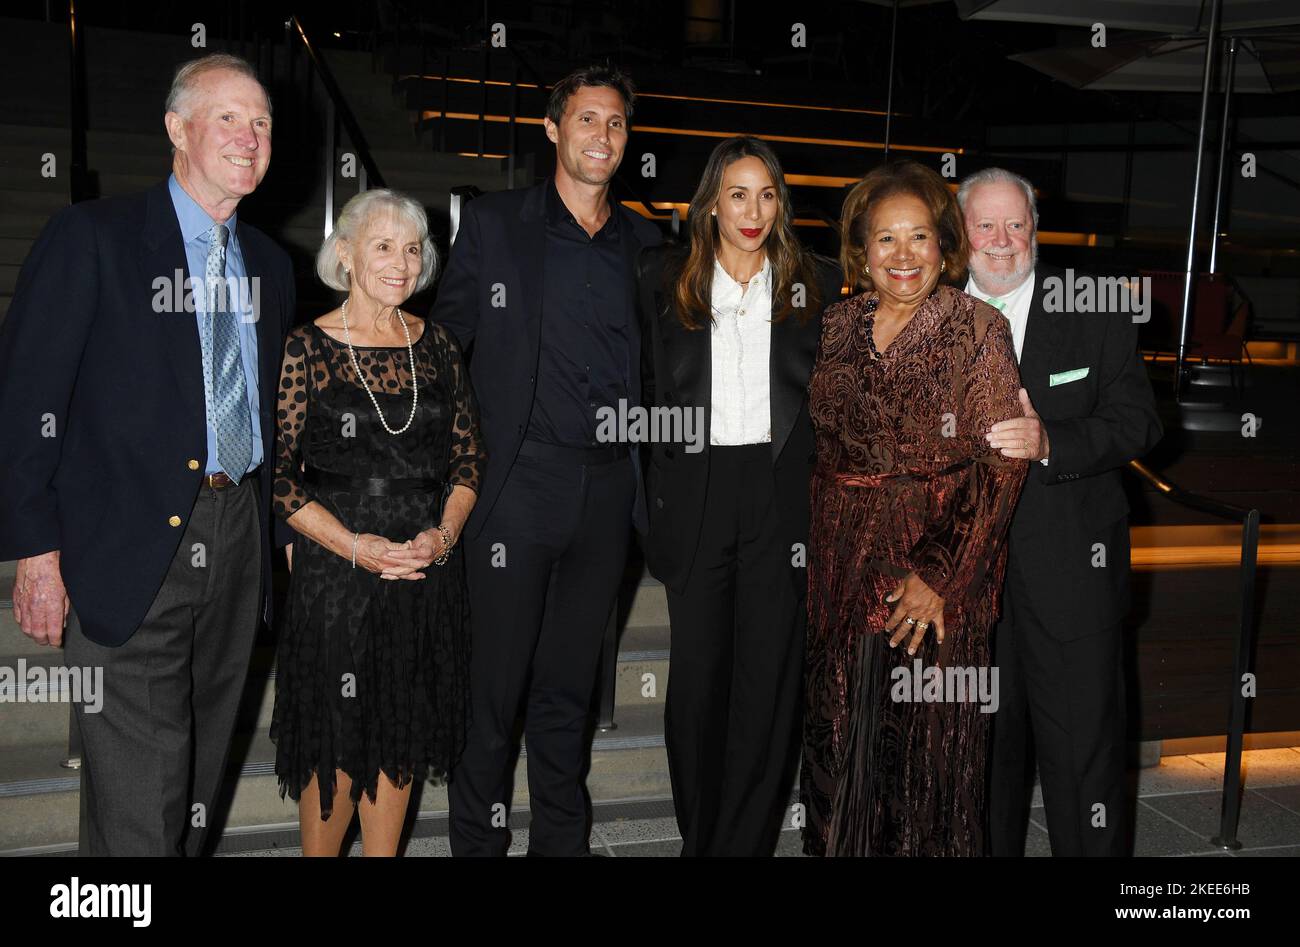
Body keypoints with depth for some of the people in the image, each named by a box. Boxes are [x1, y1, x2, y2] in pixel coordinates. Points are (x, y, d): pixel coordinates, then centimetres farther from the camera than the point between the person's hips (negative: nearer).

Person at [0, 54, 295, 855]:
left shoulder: (271, 264, 14)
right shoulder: (92, 238, -4)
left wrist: (286, 535, 13)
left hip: (238, 544, 6)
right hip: (130, 551, -5)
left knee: (198, 787, 16)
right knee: (139, 804, -3)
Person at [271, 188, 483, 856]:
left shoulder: (436, 346, 7)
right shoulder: (306, 349, -6)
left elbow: (469, 455, 10)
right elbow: (277, 475, -8)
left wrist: (445, 533, -7)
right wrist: (355, 546, -17)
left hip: (427, 569, 4)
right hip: (336, 570, -4)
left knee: (401, 736, 13)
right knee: (336, 744, 4)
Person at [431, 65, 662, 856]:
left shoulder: (643, 242, 11)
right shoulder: (493, 224, 1)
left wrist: (648, 486, 7)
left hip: (607, 492, 3)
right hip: (518, 489, -3)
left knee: (570, 686, 14)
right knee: (496, 685, 3)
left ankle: (562, 838, 28)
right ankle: (478, 838, 20)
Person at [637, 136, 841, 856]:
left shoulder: (818, 283, 6)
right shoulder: (664, 279, 6)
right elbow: (645, 385, 12)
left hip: (783, 493, 0)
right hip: (695, 492, 1)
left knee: (771, 674, 1)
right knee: (697, 671, 6)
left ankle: (746, 840, 13)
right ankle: (698, 836, 21)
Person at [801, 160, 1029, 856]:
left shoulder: (978, 329, -7)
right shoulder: (838, 325, 6)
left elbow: (1002, 466, -12)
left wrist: (939, 576, -18)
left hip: (936, 561, -4)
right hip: (841, 563, 4)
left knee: (924, 739, 5)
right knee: (840, 730, 13)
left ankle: (927, 845, 27)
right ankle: (838, 844, 33)